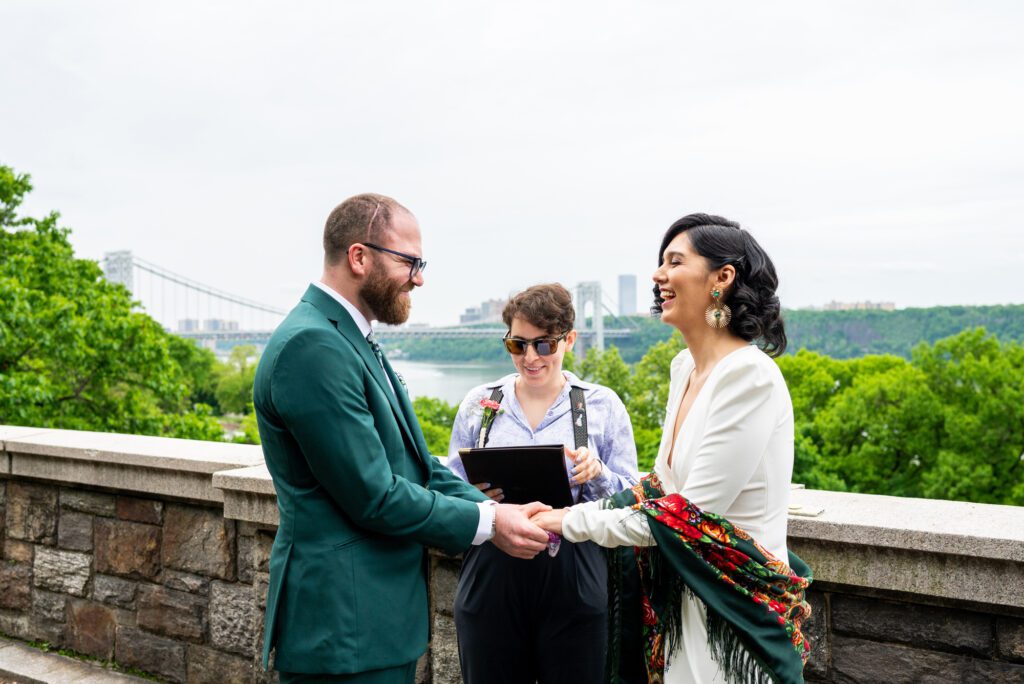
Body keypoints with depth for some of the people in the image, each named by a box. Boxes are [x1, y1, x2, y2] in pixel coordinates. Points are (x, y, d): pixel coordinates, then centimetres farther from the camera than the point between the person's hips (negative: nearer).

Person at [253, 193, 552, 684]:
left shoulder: (353, 343, 12)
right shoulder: (312, 347, -20)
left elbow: (417, 465, 12)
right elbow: (374, 497, -21)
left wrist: (500, 511, -1)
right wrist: (488, 522, -12)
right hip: (344, 626, -9)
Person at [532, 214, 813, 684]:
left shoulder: (751, 377, -20)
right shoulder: (685, 367, 6)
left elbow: (690, 516, -21)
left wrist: (570, 522, -13)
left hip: (736, 615, -8)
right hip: (686, 601, 8)